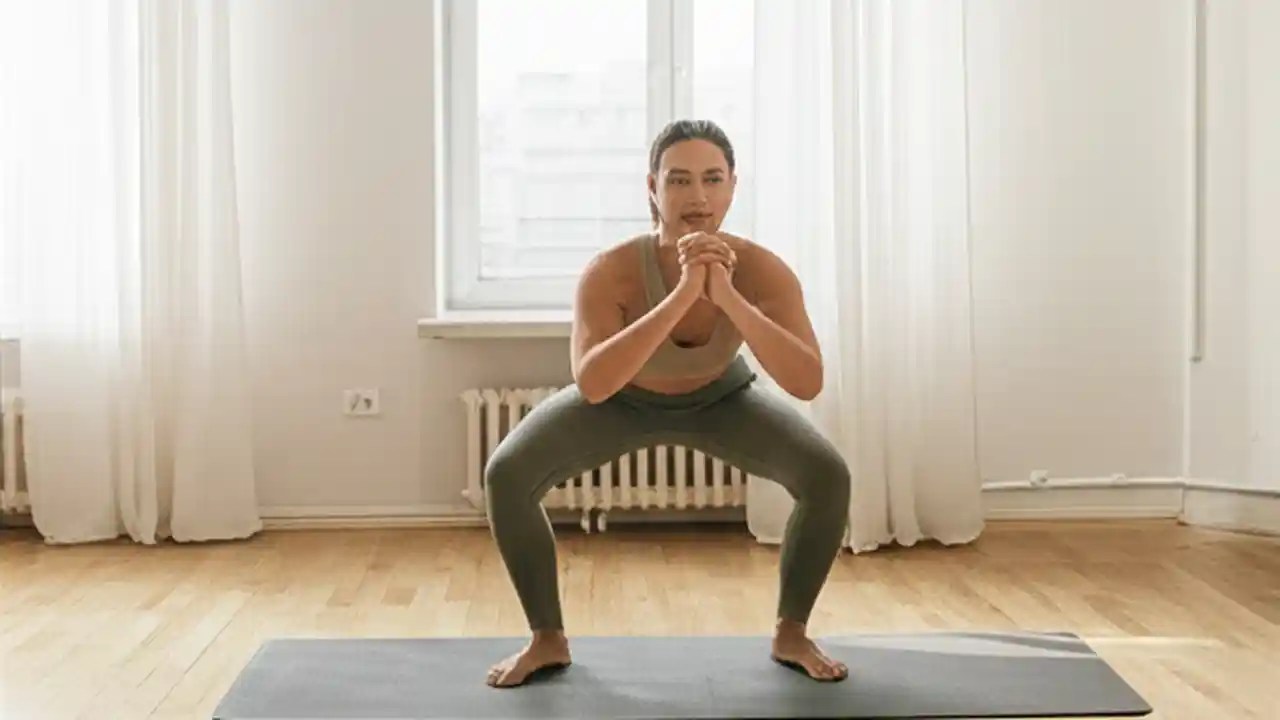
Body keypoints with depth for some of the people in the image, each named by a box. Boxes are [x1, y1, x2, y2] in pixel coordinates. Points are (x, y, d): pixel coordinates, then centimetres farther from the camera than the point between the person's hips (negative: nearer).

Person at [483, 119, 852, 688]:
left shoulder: (762, 271, -35)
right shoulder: (610, 272, -39)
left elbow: (808, 383, -44)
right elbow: (590, 385, -53)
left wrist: (728, 298, -55)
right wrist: (682, 295, -60)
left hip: (719, 397, 1)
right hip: (624, 399, -1)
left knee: (828, 477, -20)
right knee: (506, 476, -21)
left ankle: (791, 633, 5)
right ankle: (548, 639, 2)